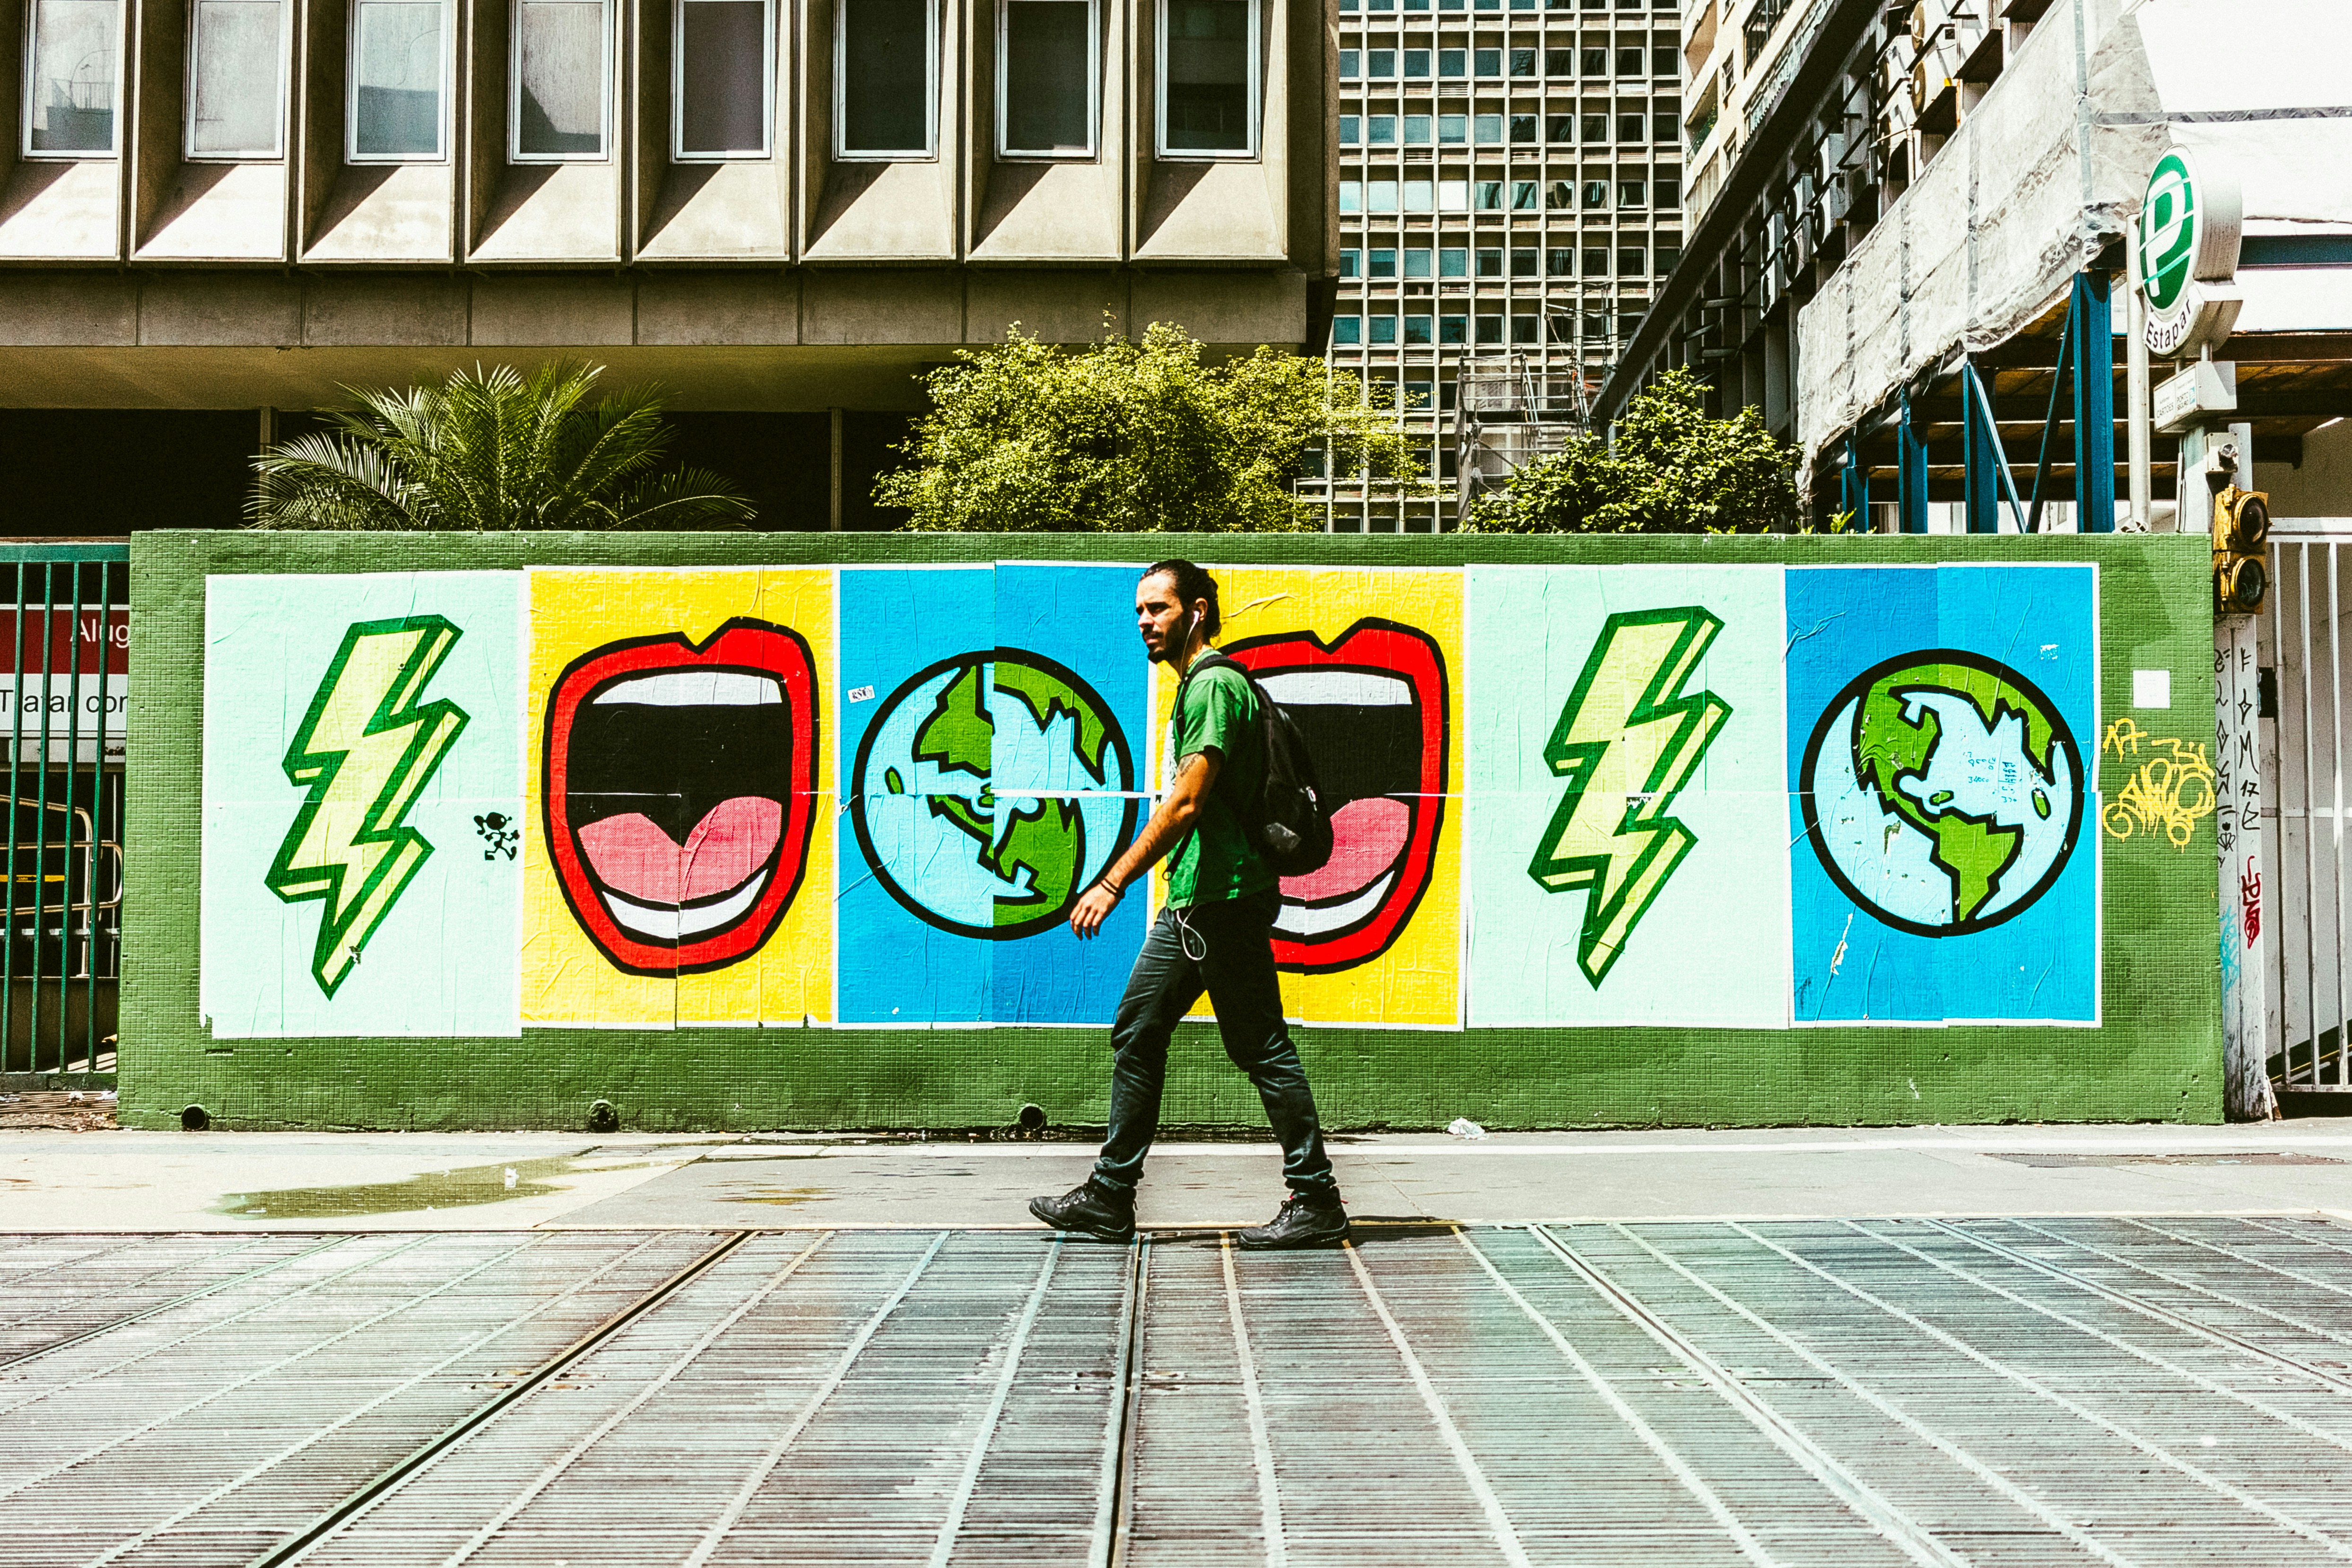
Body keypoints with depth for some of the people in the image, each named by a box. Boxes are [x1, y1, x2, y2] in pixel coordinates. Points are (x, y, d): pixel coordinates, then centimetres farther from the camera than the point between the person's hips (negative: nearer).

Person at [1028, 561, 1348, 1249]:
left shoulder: (1215, 686, -13)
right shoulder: (1197, 686, 18)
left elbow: (1185, 804, -21)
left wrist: (1114, 883, -21)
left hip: (1223, 900, -10)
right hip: (1193, 902, 10)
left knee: (1263, 1049, -4)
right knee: (1136, 1037, 10)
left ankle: (1317, 1203, 3)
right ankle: (1109, 1197, 15)